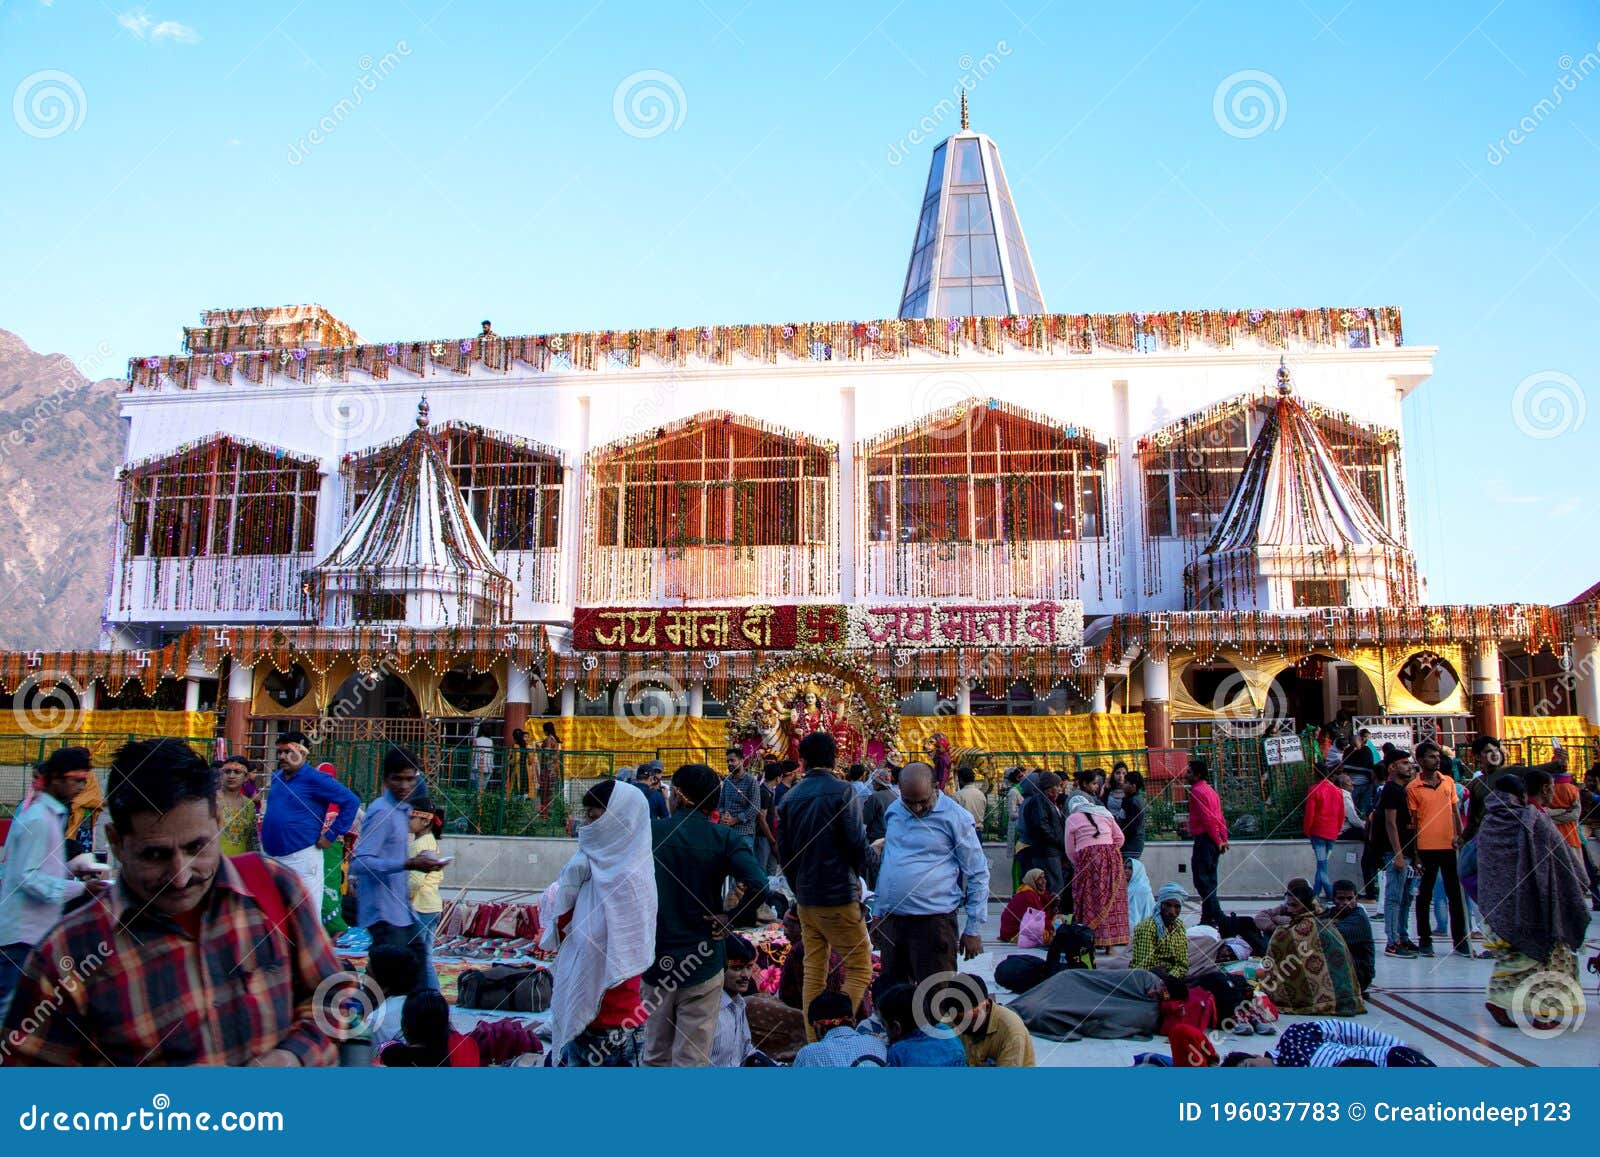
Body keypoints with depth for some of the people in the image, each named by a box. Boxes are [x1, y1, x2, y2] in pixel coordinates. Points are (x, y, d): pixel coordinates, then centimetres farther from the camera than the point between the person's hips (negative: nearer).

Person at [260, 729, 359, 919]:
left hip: (301, 859, -8)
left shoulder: (314, 780, -11)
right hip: (271, 857, 8)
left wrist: (331, 836, -14)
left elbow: (351, 802, -14)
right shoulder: (276, 777, 10)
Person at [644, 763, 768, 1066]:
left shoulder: (648, 833, -4)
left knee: (656, 1056, 18)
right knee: (691, 1060, 6)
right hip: (702, 962, -2)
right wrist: (729, 919, -7)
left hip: (654, 960, 2)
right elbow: (758, 886, -22)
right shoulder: (726, 838, -8)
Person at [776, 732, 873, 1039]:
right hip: (839, 896, -6)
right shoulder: (842, 791, -11)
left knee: (813, 970, 13)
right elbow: (857, 843, -12)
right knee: (859, 969, 1)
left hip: (805, 897, 6)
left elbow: (783, 850, 10)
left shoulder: (790, 797, 6)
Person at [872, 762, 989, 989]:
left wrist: (973, 929, -5)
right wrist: (878, 912, 18)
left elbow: (978, 875, -3)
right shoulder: (893, 811, 9)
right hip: (890, 920, 6)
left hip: (933, 921, -6)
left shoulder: (955, 817, -8)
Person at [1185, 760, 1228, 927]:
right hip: (1214, 841, 10)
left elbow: (1207, 818, -19)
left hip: (1203, 839, -10)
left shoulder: (1197, 791, -12)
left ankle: (1216, 917, -11)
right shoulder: (1210, 790, 19)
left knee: (1202, 880, -8)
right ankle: (1208, 917, 16)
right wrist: (1223, 839, 13)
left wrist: (1218, 841, -16)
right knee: (1208, 880, 13)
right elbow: (1219, 817, 16)